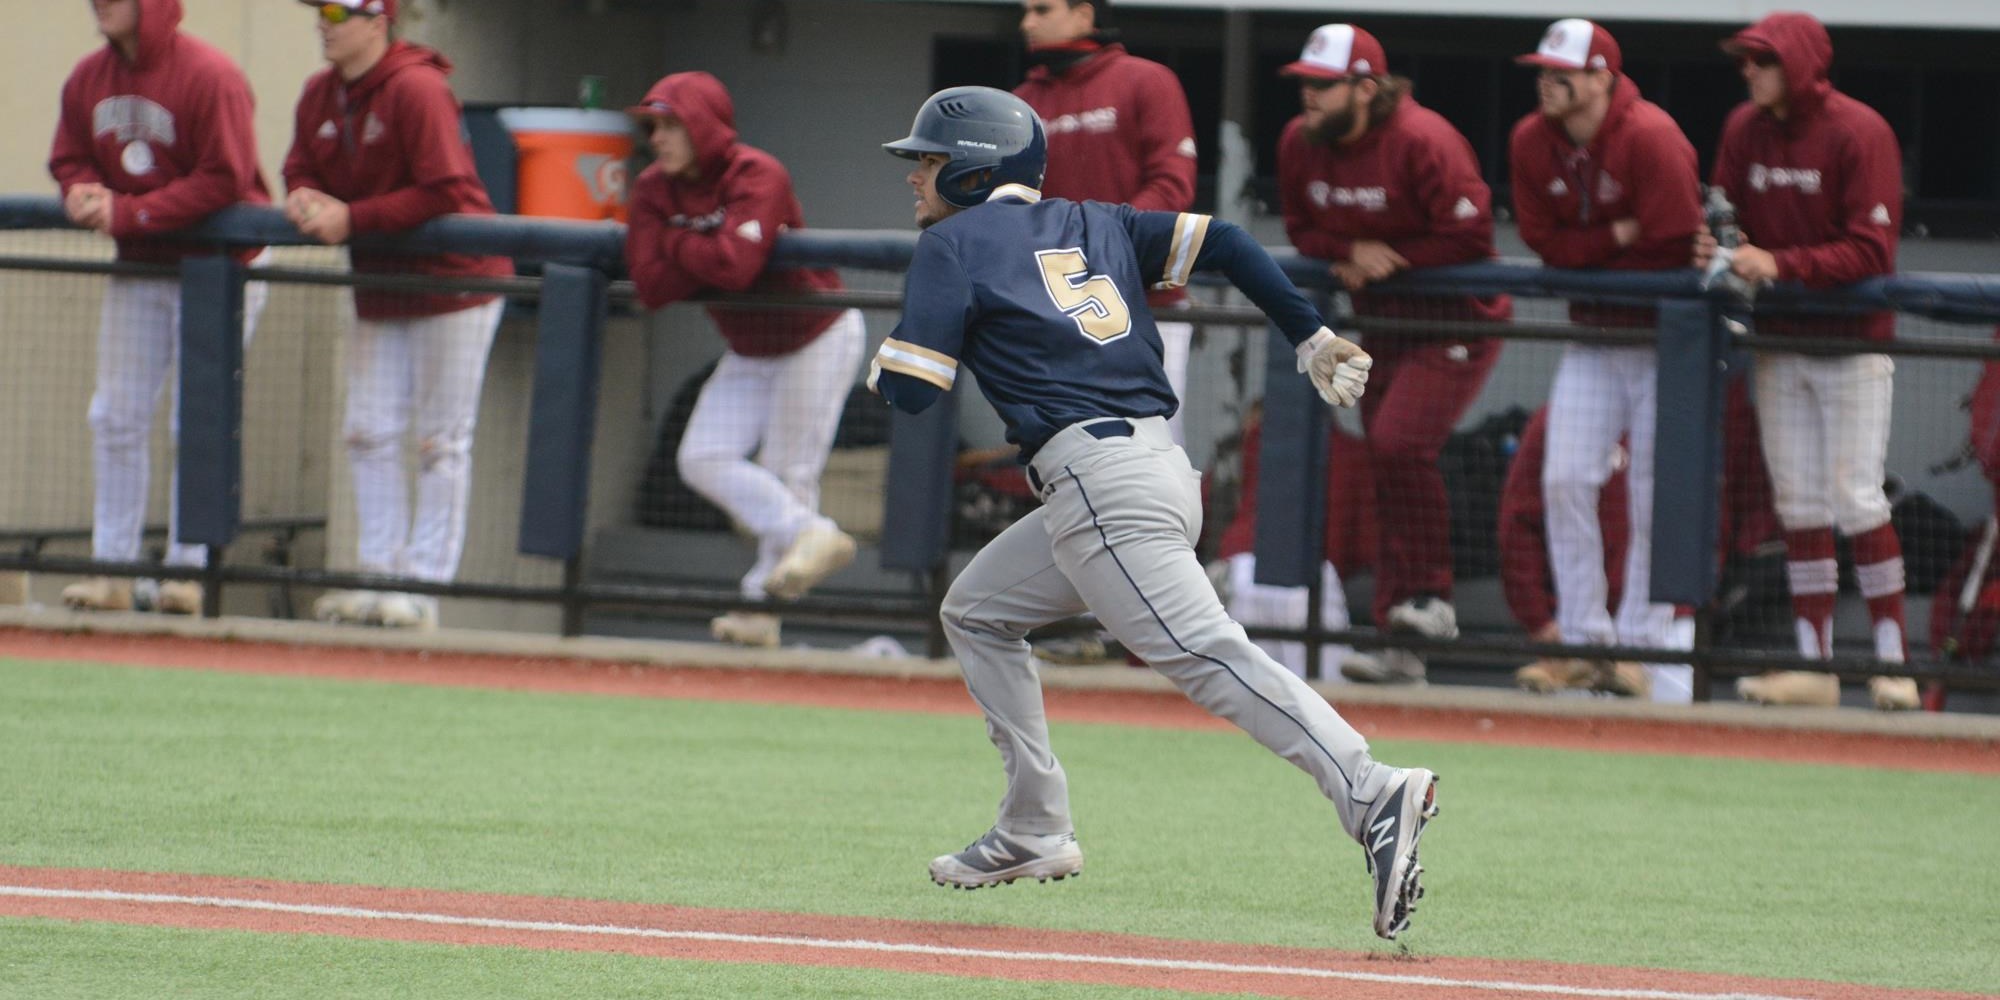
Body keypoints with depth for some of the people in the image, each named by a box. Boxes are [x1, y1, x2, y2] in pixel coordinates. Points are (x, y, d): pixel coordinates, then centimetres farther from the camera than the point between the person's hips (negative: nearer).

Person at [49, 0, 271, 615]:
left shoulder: (209, 77, -20)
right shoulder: (88, 79, 1)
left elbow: (225, 181, -23)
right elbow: (70, 160, 10)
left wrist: (129, 213, -26)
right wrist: (84, 194, -15)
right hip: (138, 265, 7)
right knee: (116, 418, 5)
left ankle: (188, 569, 5)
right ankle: (112, 569, 9)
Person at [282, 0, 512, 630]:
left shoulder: (417, 90, -20)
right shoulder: (319, 95, 5)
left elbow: (445, 193, -25)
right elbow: (302, 169, 14)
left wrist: (352, 217, -23)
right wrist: (305, 199, -11)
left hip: (453, 278, -8)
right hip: (378, 287, 8)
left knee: (441, 440, -3)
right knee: (368, 434, 7)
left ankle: (423, 588, -1)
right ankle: (380, 574, 13)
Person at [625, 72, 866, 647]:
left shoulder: (757, 178, -25)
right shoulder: (654, 191, -6)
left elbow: (735, 266, -38)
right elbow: (651, 285, -16)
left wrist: (678, 243, -21)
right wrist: (707, 256, -26)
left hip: (819, 338, -7)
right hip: (749, 353, 7)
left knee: (788, 470, -6)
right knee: (704, 460, -4)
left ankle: (764, 603, 0)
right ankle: (812, 535, -4)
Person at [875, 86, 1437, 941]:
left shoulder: (954, 244, 4)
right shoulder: (1094, 226, 24)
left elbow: (910, 389, -1)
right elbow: (1220, 243, 13)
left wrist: (880, 362, 21)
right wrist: (1312, 337, 14)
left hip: (1097, 476, -9)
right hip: (1161, 466, 9)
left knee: (1201, 651, -21)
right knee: (975, 612, 23)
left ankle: (1371, 796, -40)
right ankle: (1033, 835, 21)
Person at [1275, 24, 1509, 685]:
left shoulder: (1421, 142, -23)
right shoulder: (1300, 145, -1)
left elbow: (1470, 239, -22)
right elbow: (1303, 231, 9)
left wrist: (1389, 258, -16)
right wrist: (1352, 252, -12)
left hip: (1455, 319, -7)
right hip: (1379, 322, 7)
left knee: (1399, 442, -25)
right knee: (1388, 460, 6)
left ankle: (1430, 598, -12)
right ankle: (1402, 641, 9)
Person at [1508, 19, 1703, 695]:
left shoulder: (1649, 138, -20)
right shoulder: (1531, 143, -1)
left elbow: (1674, 247, -20)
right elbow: (1543, 242, -2)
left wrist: (1589, 259, -12)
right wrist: (1617, 237, -16)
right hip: (1592, 334, 6)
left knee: (1655, 498, -4)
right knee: (1565, 480, -1)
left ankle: (1645, 638, 5)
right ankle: (1583, 638, 7)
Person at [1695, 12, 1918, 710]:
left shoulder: (1860, 134, -14)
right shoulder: (1744, 130, 4)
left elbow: (1870, 251, -19)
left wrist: (1779, 265, -28)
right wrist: (1715, 252, -12)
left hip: (1851, 342, -6)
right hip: (1778, 339, 6)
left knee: (1855, 500, -9)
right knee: (1798, 503, 6)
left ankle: (1893, 662, -3)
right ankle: (1814, 664, 10)